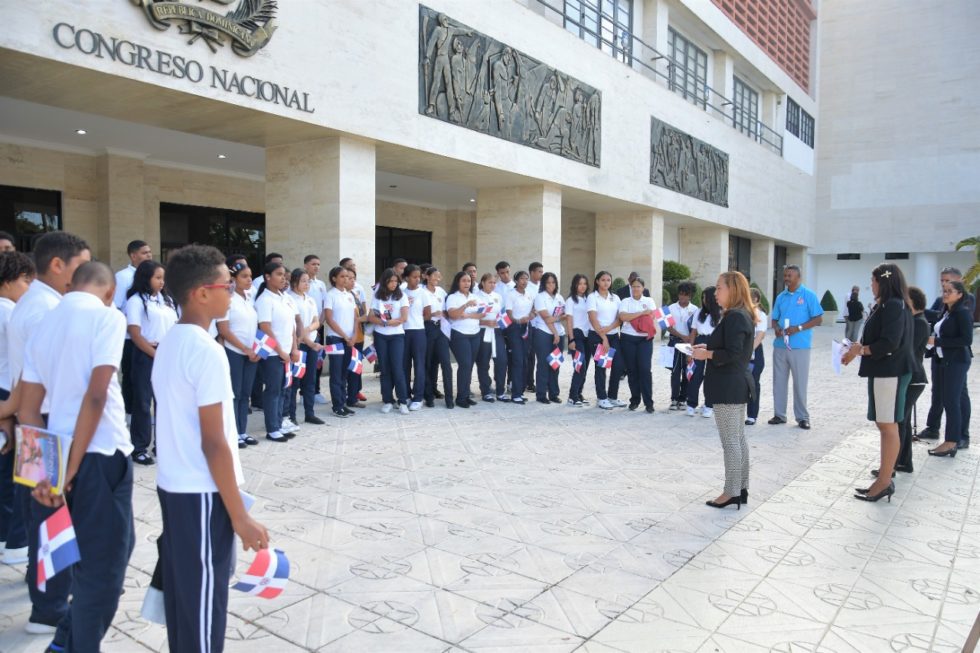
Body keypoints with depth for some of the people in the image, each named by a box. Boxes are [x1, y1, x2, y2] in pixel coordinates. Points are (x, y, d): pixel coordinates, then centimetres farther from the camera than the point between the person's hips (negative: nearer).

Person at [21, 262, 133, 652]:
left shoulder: (44, 324, 12)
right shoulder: (107, 315, -9)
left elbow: (27, 410, 10)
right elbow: (96, 395, -19)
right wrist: (72, 468, -13)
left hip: (62, 454, 8)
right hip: (101, 454, -8)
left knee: (104, 549, 24)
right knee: (103, 562, 7)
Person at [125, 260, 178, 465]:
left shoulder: (166, 299, 13)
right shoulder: (136, 300, -5)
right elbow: (135, 334, -11)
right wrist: (156, 354, -13)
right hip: (146, 356, -6)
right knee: (143, 401, 1)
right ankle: (139, 448, 9)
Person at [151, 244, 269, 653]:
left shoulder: (169, 344, 8)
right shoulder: (207, 350, -20)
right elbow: (214, 443, -21)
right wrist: (240, 516, -17)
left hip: (172, 485, 9)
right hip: (201, 493, -9)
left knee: (181, 588, 18)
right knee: (204, 596, 4)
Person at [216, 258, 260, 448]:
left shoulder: (250, 298, 8)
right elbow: (224, 331, -13)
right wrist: (246, 350, -13)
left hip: (253, 353, 6)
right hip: (234, 353, -6)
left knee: (245, 393, 11)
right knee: (234, 393, 1)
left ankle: (242, 432, 19)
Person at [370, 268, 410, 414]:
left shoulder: (401, 296, 1)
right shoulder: (377, 296, 5)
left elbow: (404, 318, -8)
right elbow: (371, 317, -1)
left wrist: (384, 321, -10)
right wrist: (385, 322, -16)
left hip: (397, 336, -2)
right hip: (380, 336, 2)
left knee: (397, 369, -8)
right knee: (385, 369, 4)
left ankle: (403, 402, -3)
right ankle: (388, 401, 11)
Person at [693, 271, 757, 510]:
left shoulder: (734, 317, -19)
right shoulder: (742, 315, 14)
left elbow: (732, 354, -24)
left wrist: (707, 354, -12)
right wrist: (709, 346, 9)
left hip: (728, 386, -11)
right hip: (737, 384, 11)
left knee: (730, 441, -3)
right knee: (738, 439, 14)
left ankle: (732, 492, 4)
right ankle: (741, 489, 22)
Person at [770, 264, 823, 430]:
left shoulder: (808, 295, -3)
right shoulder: (781, 297, 11)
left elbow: (819, 319, -6)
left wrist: (798, 328, -18)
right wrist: (776, 328, -8)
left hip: (800, 346, -5)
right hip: (780, 346, 5)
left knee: (800, 382, 1)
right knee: (779, 381, 8)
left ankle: (802, 417, 11)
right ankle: (779, 414, 17)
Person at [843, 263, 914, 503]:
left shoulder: (893, 306, -15)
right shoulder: (887, 305, 15)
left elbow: (889, 344, -22)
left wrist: (859, 350, -11)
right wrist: (860, 346, 5)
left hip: (890, 373, -10)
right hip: (883, 371, 10)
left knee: (888, 426, -5)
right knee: (884, 425, 12)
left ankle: (885, 482, 1)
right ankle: (885, 478, 18)